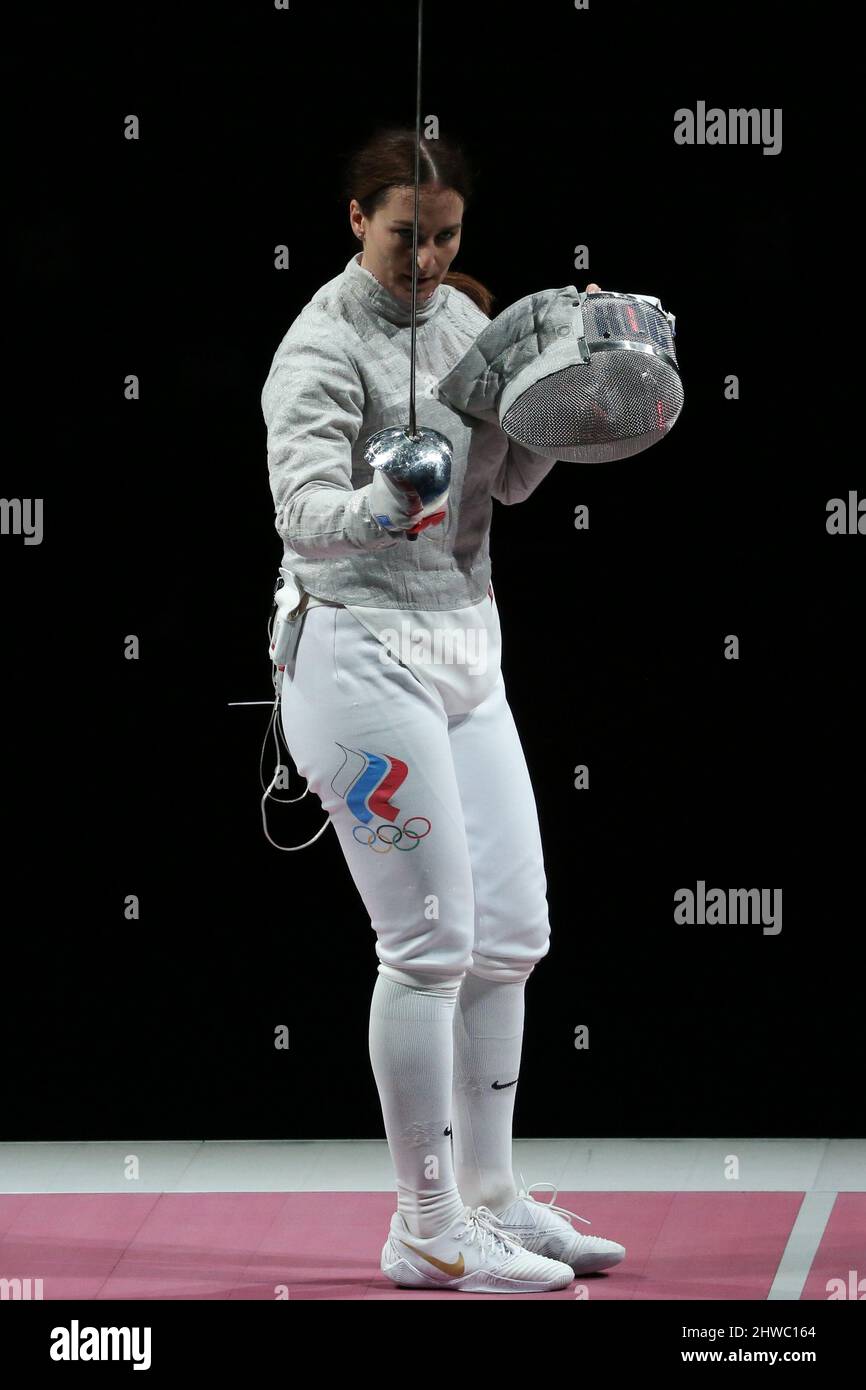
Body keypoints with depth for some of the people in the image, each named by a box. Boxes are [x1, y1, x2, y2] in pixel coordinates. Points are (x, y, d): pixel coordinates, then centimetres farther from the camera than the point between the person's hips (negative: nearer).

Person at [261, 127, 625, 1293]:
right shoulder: (325, 349, -15)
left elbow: (512, 476, 12)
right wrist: (382, 509, -50)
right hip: (363, 655, -8)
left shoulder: (457, 314, 8)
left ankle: (490, 1200, 20)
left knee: (510, 934, 10)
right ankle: (429, 1233, 0)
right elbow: (304, 512, -29)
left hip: (460, 649, 8)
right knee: (433, 942, -7)